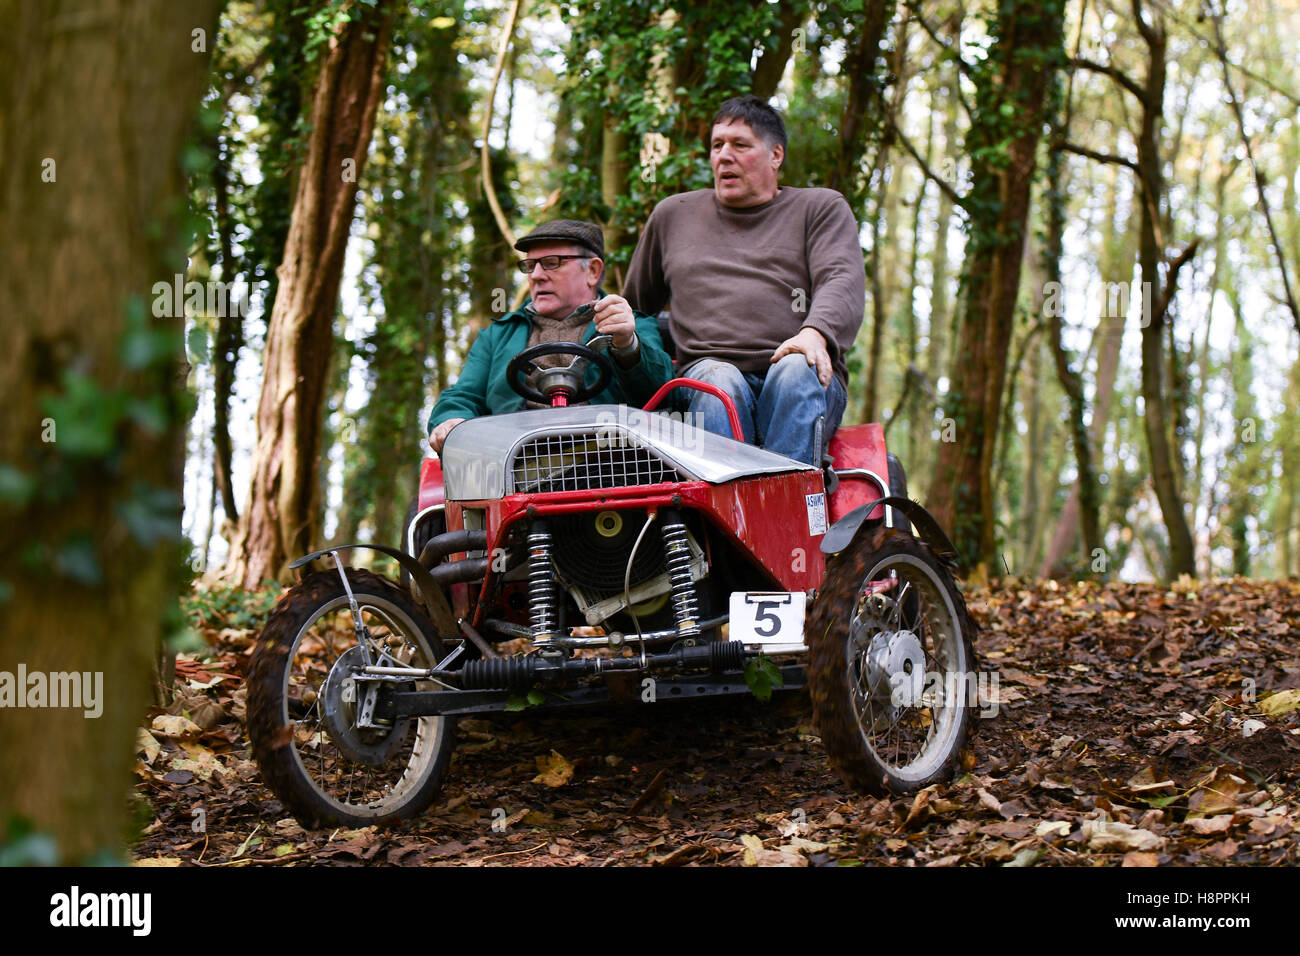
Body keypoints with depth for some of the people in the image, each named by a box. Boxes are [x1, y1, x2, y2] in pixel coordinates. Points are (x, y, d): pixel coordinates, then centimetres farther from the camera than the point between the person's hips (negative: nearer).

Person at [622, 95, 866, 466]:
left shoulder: (822, 208, 18)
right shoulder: (673, 215, 27)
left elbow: (843, 283, 0)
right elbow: (635, 308, 35)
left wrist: (815, 333, -21)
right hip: (707, 370, 1)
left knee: (796, 371, -36)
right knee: (719, 381, -35)